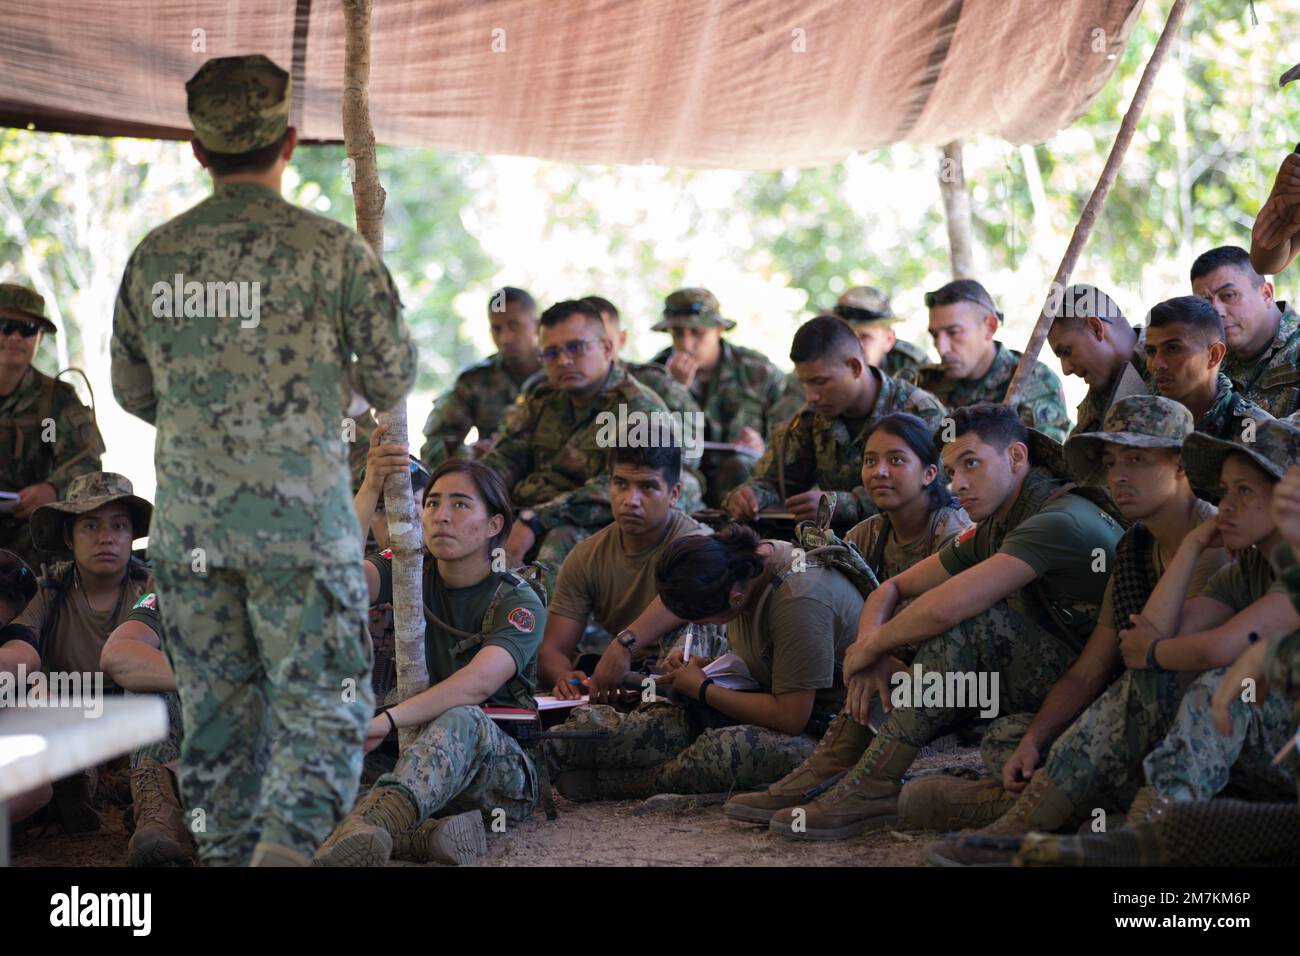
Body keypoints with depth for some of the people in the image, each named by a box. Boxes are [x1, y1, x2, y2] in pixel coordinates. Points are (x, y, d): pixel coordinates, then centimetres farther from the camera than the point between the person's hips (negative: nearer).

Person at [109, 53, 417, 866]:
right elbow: (393, 379, 0)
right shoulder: (332, 249, -7)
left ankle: (231, 852, 17)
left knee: (219, 708, 13)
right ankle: (287, 844, -21)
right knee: (322, 706, -2)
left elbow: (134, 393, 14)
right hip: (302, 520, -4)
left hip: (188, 525, 4)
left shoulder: (154, 257, 5)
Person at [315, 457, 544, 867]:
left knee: (461, 721, -41)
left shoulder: (518, 602, -6)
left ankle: (370, 823, -69)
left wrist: (387, 720, -40)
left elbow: (479, 682, -26)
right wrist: (371, 488, -30)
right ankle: (422, 833, -48)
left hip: (503, 770, -5)